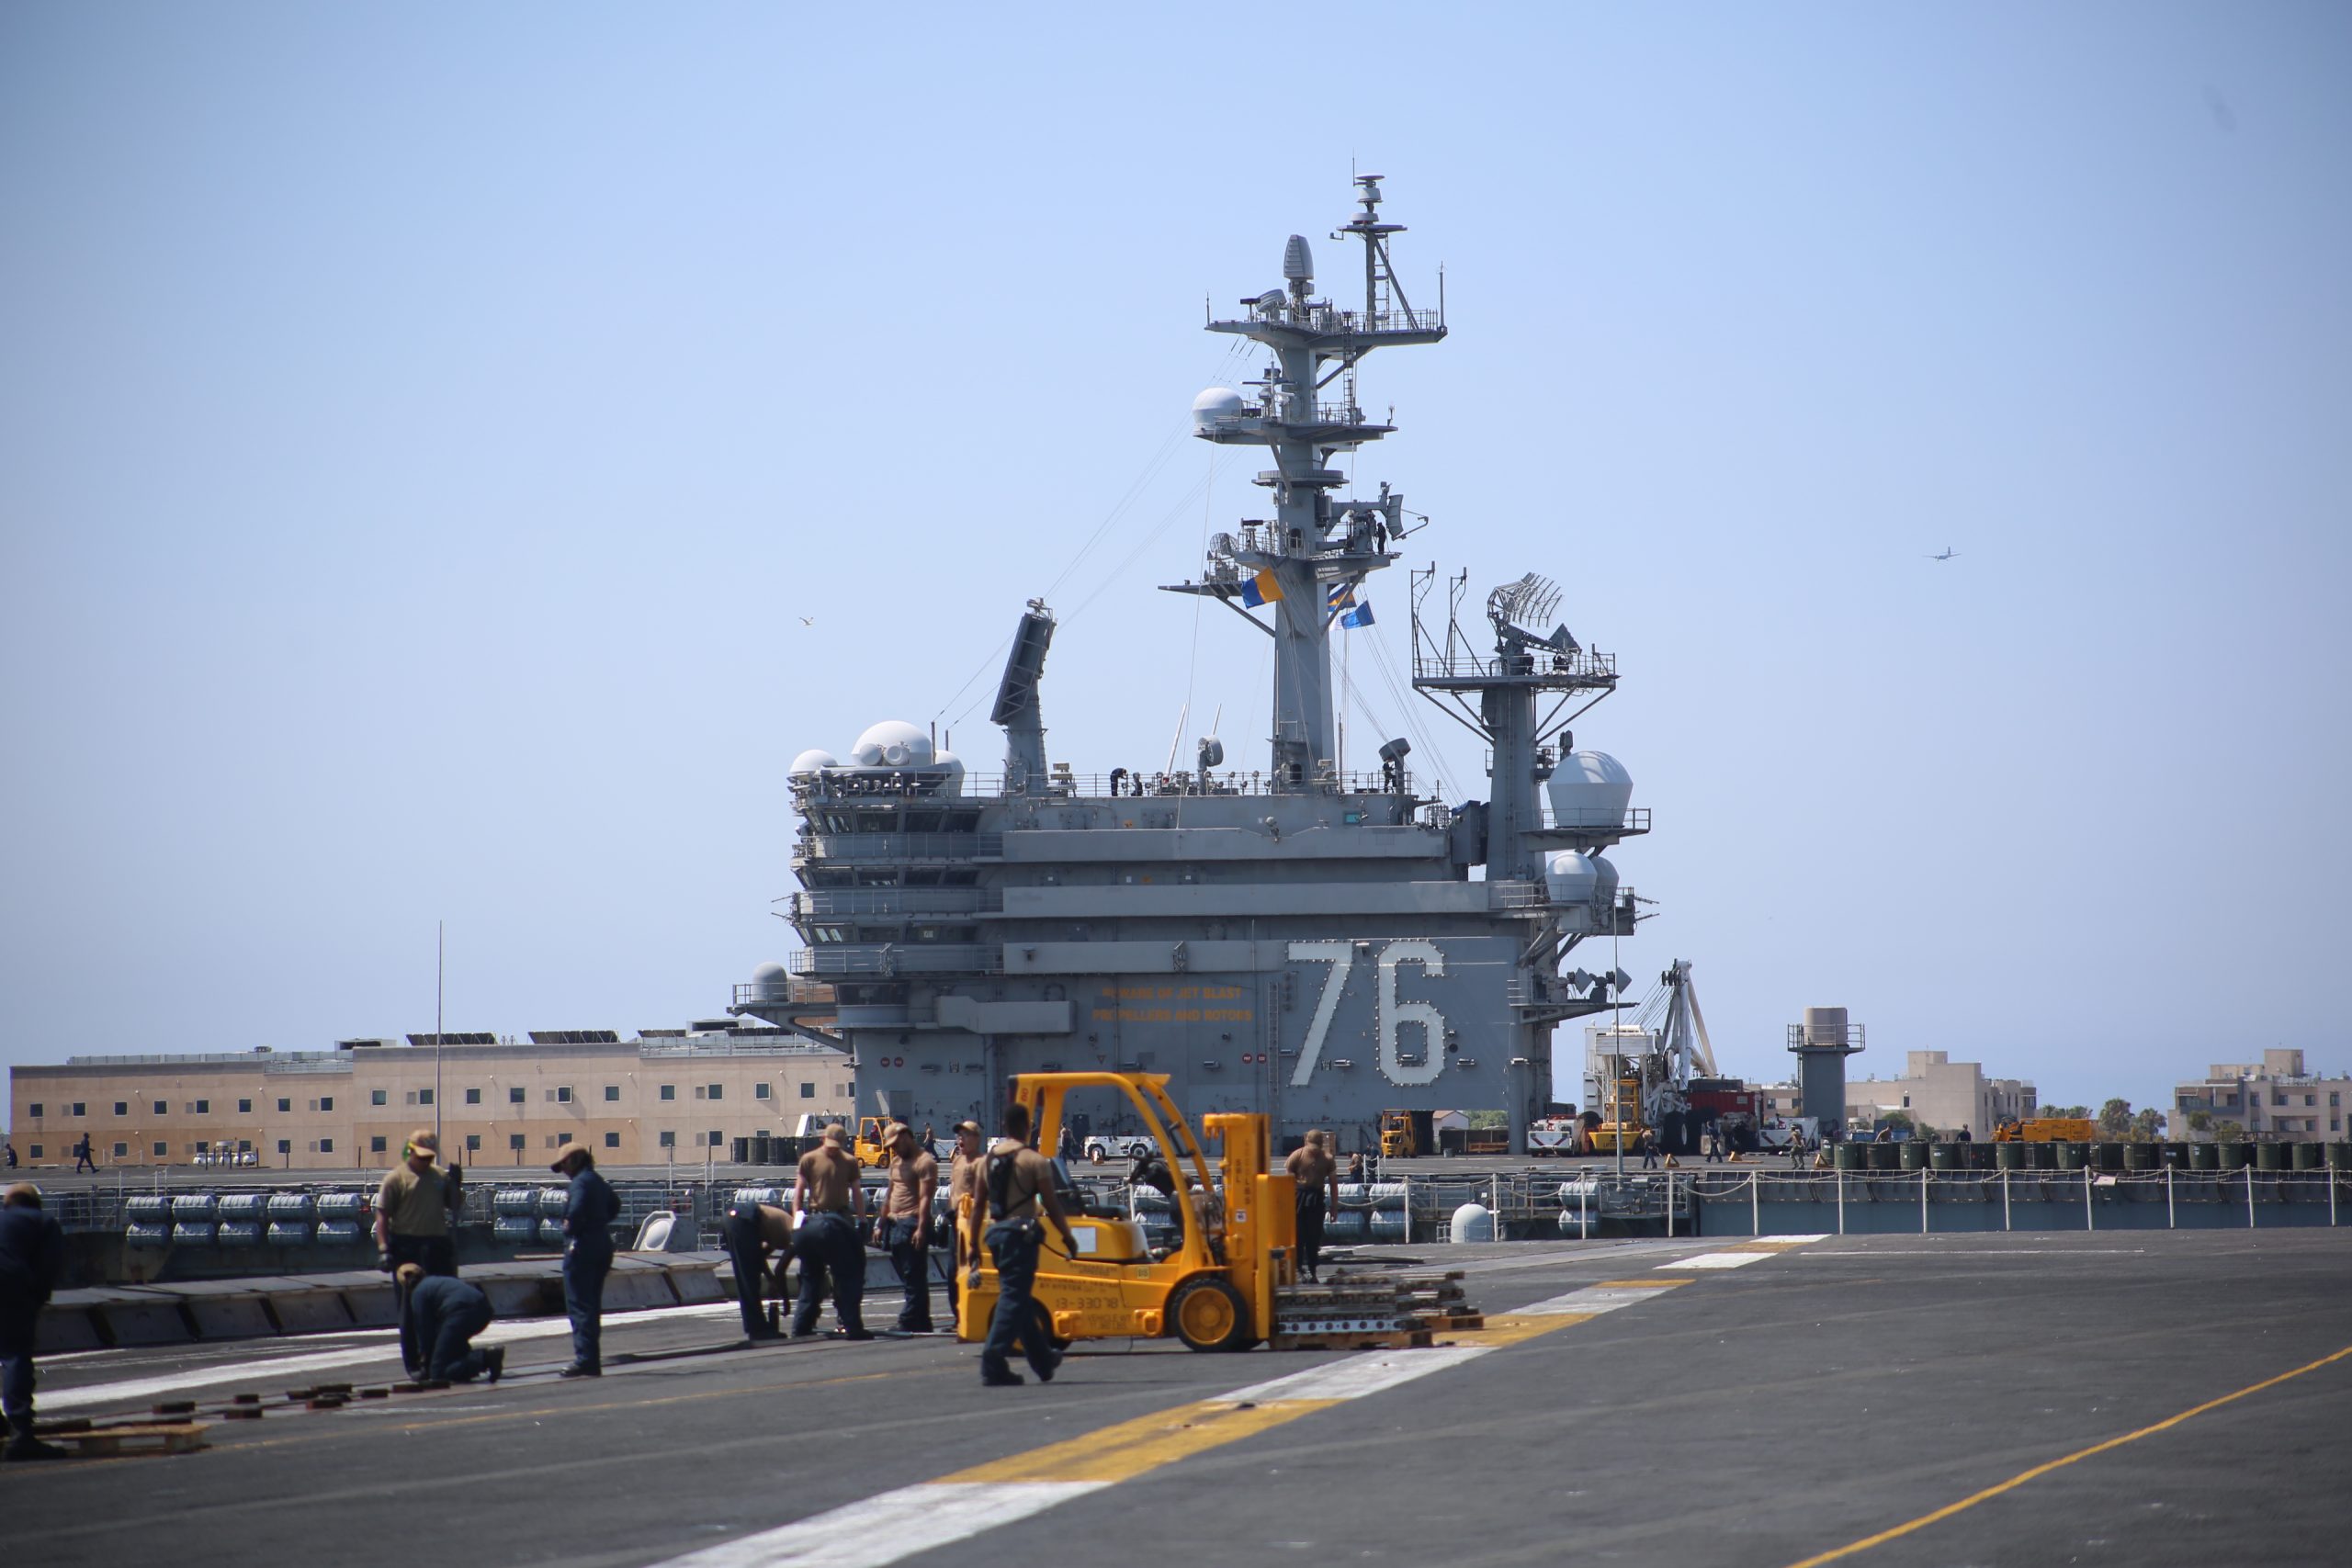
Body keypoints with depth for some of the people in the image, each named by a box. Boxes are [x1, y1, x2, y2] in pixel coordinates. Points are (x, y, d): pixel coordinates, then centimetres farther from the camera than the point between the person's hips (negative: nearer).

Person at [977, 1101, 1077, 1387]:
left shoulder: (989, 1158, 11)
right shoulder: (1034, 1160, -9)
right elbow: (1051, 1205, -8)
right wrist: (1068, 1236, 3)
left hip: (995, 1232, 7)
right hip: (1021, 1232, -7)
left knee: (1016, 1297, 16)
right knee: (1013, 1297, -7)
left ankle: (1043, 1359, 28)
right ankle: (993, 1363, -16)